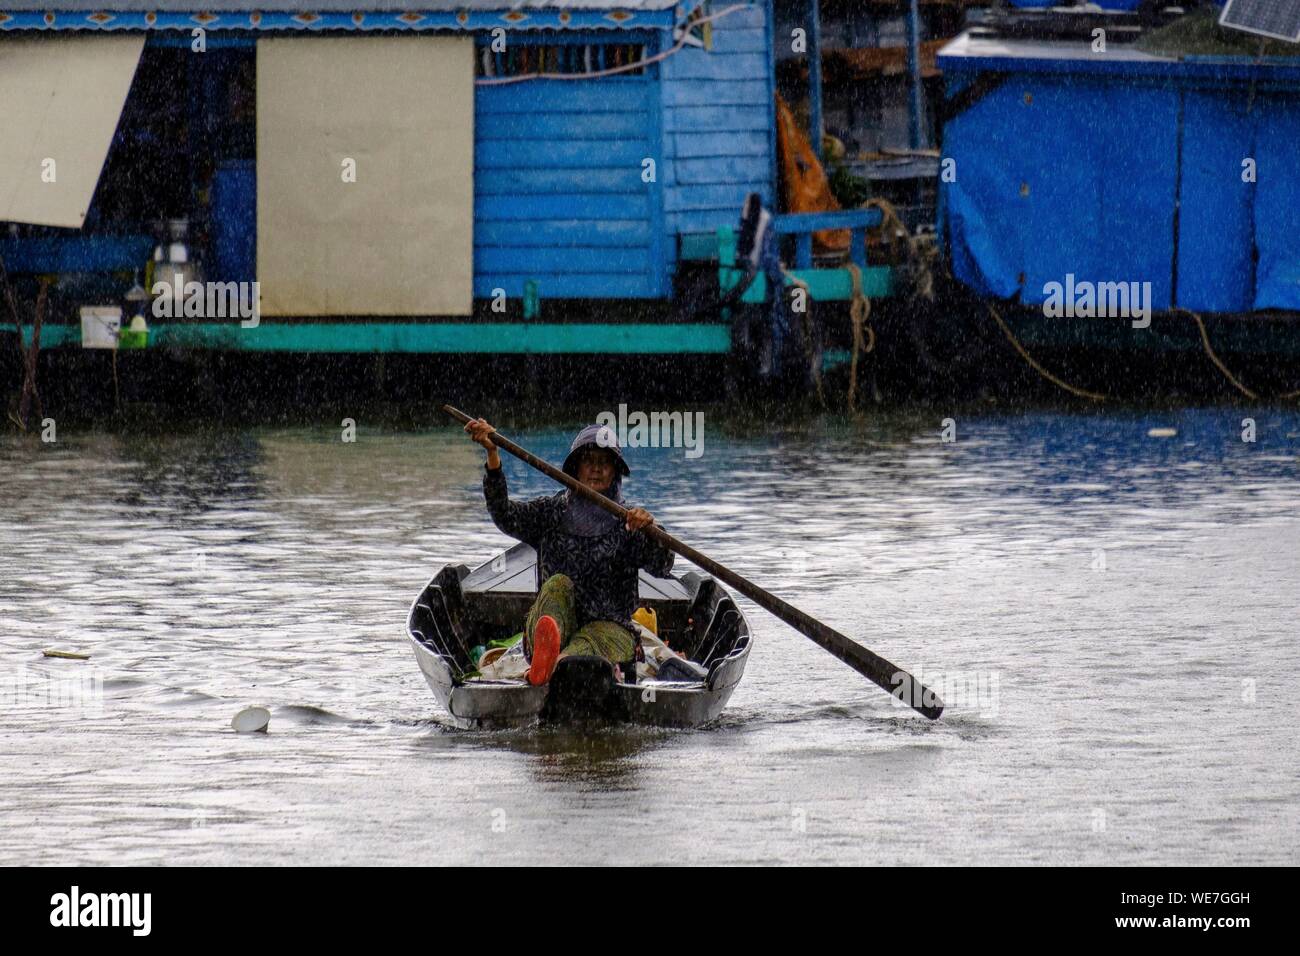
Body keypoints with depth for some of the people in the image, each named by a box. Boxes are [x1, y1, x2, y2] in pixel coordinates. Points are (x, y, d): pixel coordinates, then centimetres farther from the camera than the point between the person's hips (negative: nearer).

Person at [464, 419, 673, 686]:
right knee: (558, 583, -28)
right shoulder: (551, 514, 14)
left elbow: (662, 568, -8)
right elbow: (504, 515, -5)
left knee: (587, 641, -35)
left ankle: (557, 667, -73)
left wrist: (650, 528, -30)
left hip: (611, 630, -2)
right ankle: (545, 645, -63)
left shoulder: (628, 524, 9)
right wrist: (492, 454, -19)